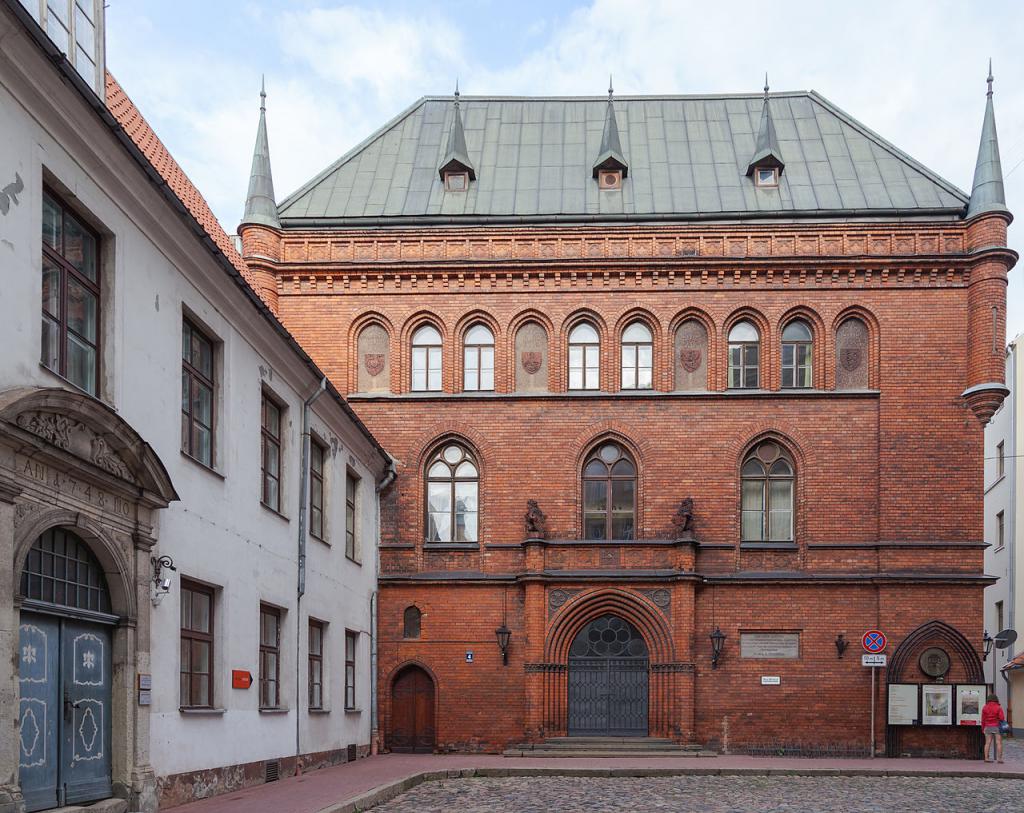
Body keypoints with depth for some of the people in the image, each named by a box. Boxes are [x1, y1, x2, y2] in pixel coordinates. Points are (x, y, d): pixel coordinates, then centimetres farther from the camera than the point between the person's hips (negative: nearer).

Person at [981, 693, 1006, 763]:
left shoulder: (985, 707, 1)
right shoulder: (998, 707, -8)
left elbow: (983, 719, 2)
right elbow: (1002, 718, -13)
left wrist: (983, 728, 9)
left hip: (988, 727, 3)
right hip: (997, 727, -3)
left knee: (988, 743, 4)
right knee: (999, 743, 0)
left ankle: (986, 758, 0)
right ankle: (999, 758, -6)